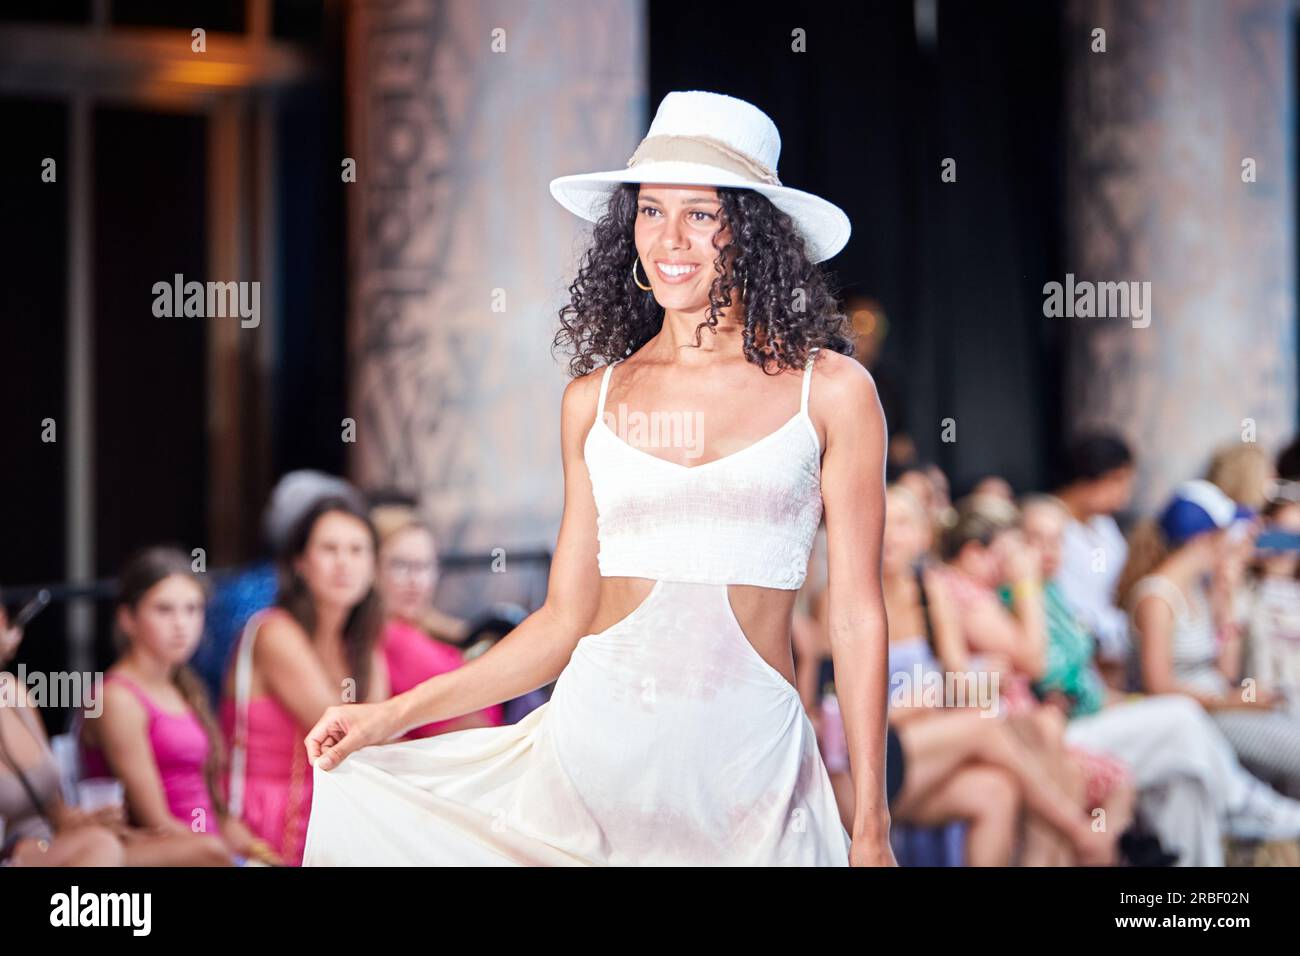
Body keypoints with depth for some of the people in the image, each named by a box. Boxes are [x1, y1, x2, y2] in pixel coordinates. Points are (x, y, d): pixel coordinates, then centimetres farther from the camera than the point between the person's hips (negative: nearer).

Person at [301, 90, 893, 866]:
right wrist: (395, 714, 4)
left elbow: (858, 618, 0)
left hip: (748, 767, -2)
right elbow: (563, 619, 10)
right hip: (597, 743, 2)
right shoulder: (595, 400, 8)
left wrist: (872, 830, 0)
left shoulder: (831, 392, 0)